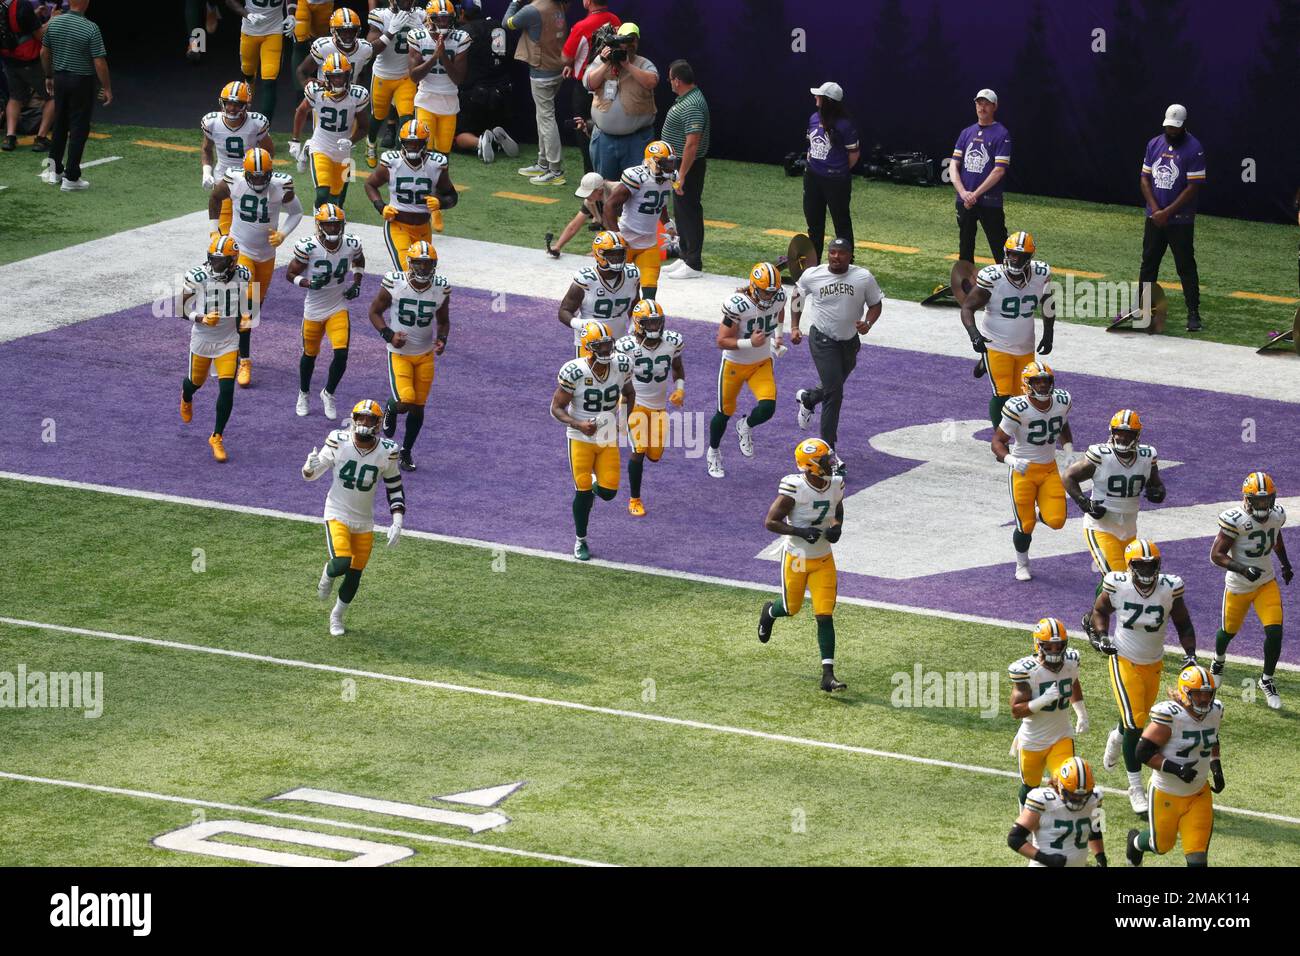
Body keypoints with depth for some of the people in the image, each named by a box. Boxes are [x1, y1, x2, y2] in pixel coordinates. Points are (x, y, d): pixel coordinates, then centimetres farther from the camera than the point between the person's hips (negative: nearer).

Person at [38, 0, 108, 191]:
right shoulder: (90, 29, -18)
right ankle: (71, 178, 2)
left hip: (60, 78, 5)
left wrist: (49, 76, 21)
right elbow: (99, 63, -17)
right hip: (82, 82, -5)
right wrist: (107, 88, -7)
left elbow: (44, 53, 7)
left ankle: (55, 170, 22)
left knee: (60, 125, 19)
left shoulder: (53, 23, -3)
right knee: (79, 128, 3)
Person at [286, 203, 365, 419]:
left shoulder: (351, 244, -9)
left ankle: (328, 394, 16)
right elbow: (290, 274, -9)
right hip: (314, 309, -1)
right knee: (309, 354, 16)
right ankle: (304, 394, 43)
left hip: (339, 308, 1)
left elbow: (359, 262, 16)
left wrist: (356, 284, 1)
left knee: (341, 354, -11)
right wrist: (309, 284, -26)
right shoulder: (308, 247, -20)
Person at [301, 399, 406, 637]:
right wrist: (310, 467, -27)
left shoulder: (386, 452, -9)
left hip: (364, 522, 2)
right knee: (342, 563, -24)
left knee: (354, 577, 9)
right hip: (337, 515, -2)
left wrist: (397, 522, -8)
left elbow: (395, 490, 3)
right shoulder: (338, 442, -13)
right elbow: (312, 474, -2)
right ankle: (328, 574, 13)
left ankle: (336, 617, 35)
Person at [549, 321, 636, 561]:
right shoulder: (574, 373, -23)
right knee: (583, 492, -1)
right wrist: (579, 424, -29)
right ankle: (580, 541, 21)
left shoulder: (622, 366, -10)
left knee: (608, 492, -3)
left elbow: (629, 393, 12)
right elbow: (556, 408, -13)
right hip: (581, 439, -3)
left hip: (609, 439, 3)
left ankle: (595, 484, 37)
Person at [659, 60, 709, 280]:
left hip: (689, 166, -11)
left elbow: (692, 143, -27)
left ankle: (693, 265, -1)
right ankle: (685, 257, 27)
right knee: (681, 212, 18)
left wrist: (682, 175, -26)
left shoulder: (692, 106, -24)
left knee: (688, 212, -5)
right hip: (679, 163, 11)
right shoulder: (686, 99, 10)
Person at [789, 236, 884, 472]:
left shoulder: (864, 278, -10)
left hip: (850, 341, 3)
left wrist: (867, 323, -18)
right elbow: (799, 297, 9)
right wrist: (794, 327, 3)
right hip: (823, 340, -3)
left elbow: (876, 304, 2)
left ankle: (807, 398, 56)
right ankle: (828, 451, -6)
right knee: (834, 393, -12)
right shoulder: (811, 275, -9)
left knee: (834, 389, 20)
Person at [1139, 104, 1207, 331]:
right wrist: (1155, 209, -6)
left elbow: (1194, 187, -14)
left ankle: (1193, 313, 0)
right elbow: (1145, 178, 8)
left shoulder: (1194, 149, -10)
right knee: (1148, 263, 10)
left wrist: (1167, 212, -15)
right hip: (1155, 218, 5)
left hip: (1181, 221, -5)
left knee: (1186, 266, -4)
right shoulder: (1154, 144, 7)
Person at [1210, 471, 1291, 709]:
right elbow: (1216, 555, -24)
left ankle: (1267, 680, 10)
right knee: (1229, 631, 17)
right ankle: (1218, 660, 52)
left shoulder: (1276, 515, -7)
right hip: (1238, 586, -3)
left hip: (1267, 583, 3)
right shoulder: (1235, 520, -26)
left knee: (1275, 632, -10)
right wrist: (1243, 570, -34)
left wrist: (1285, 564, 23)